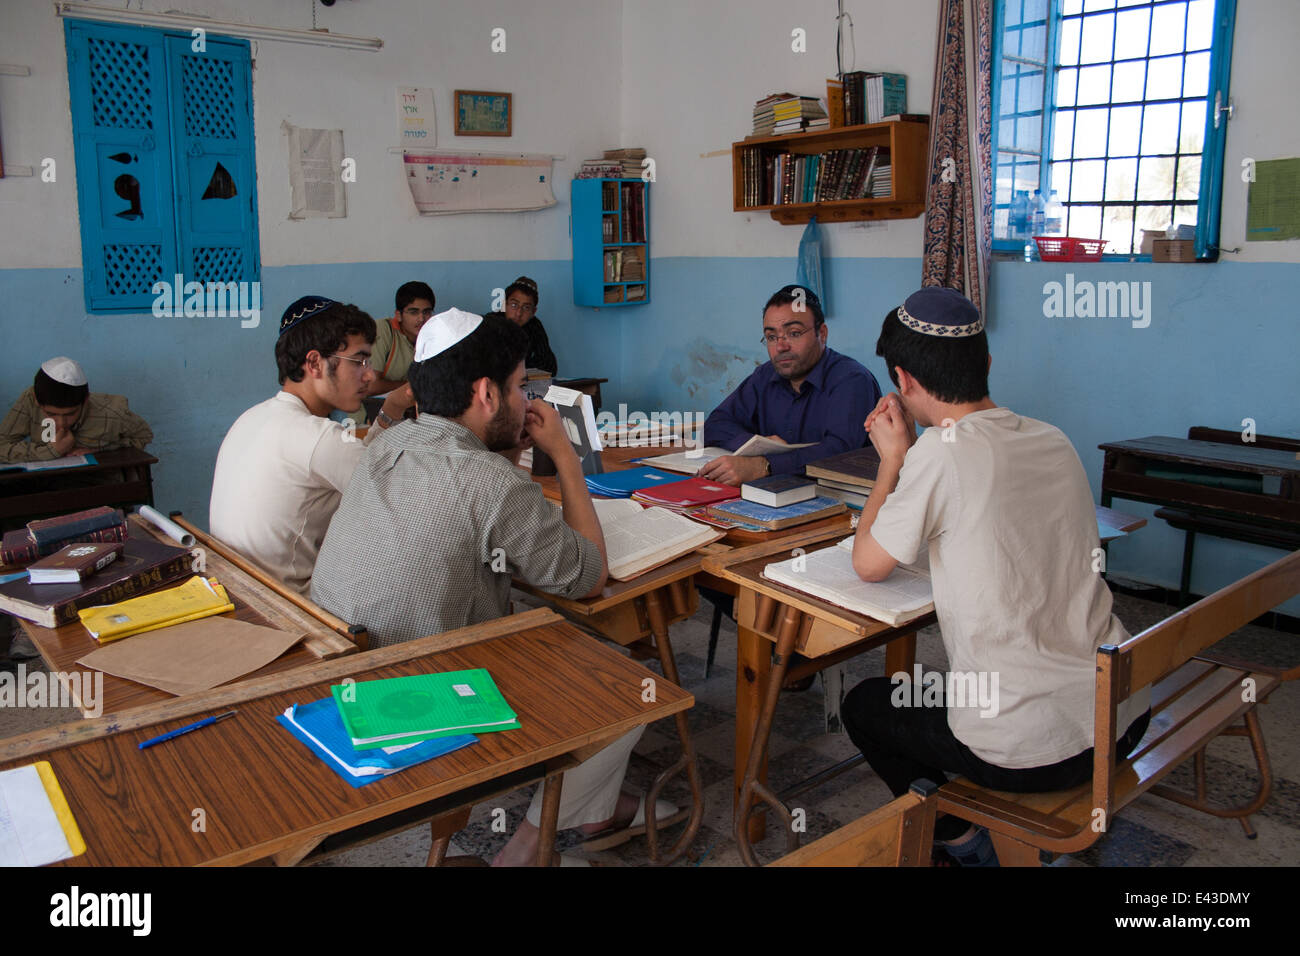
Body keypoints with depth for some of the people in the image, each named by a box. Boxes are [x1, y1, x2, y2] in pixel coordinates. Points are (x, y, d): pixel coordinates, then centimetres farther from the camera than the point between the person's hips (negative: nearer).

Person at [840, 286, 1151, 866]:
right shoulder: (1052, 440, 3)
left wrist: (892, 461, 5)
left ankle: (961, 842, 23)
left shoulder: (940, 453, -19)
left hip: (1032, 751, -7)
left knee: (865, 705, 19)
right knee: (944, 685, 34)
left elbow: (868, 564, -5)